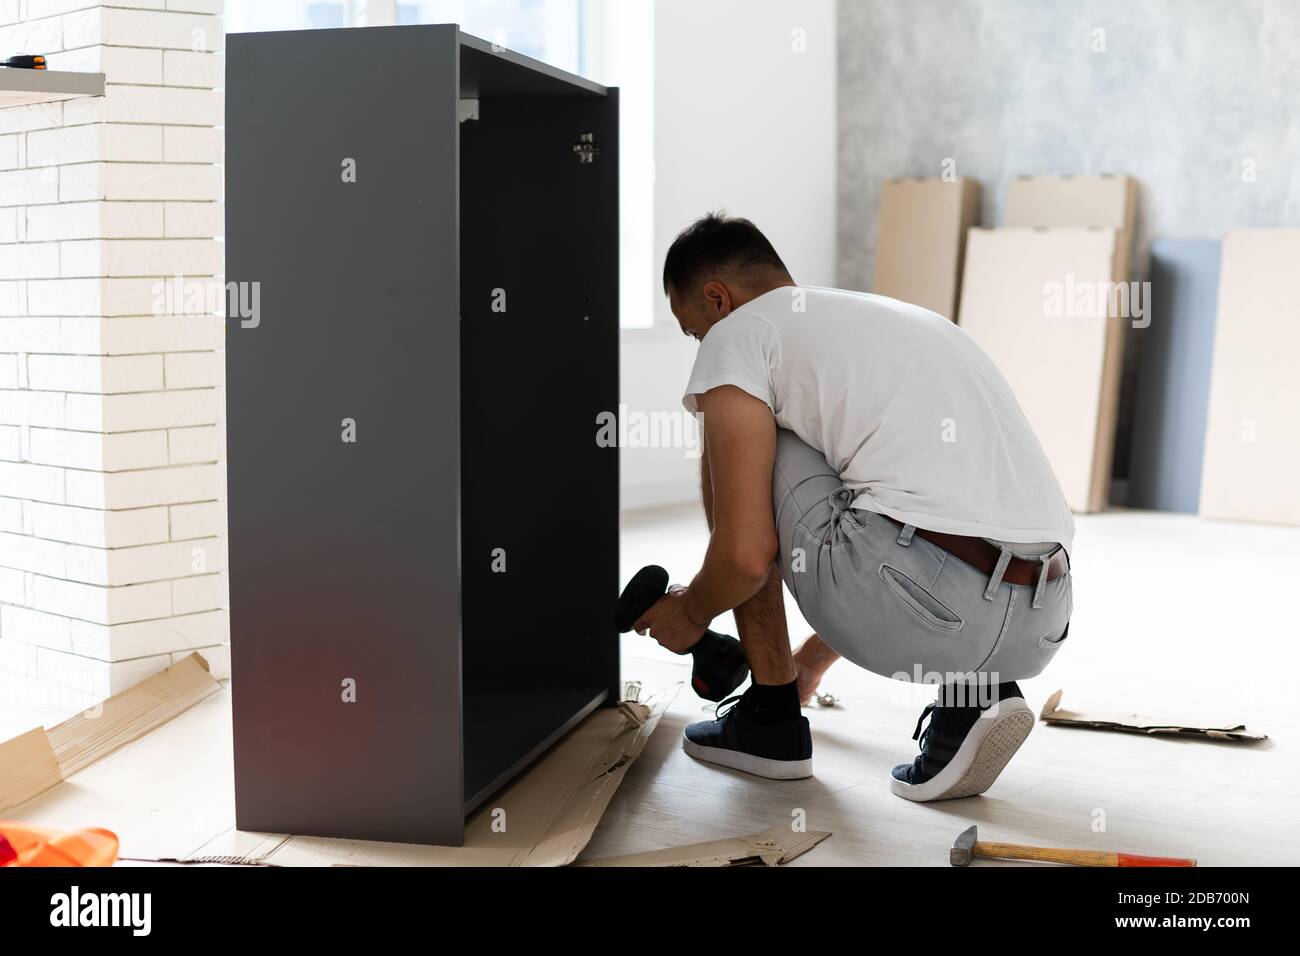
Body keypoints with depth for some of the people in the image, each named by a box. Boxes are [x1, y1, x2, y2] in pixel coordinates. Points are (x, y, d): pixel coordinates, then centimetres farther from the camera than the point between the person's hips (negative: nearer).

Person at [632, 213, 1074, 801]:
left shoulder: (735, 335, 6)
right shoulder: (906, 317, 32)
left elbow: (747, 555, -5)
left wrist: (689, 612, 21)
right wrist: (811, 661, 52)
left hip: (922, 605, -8)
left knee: (734, 454, 16)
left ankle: (771, 717, 21)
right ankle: (974, 687, 12)